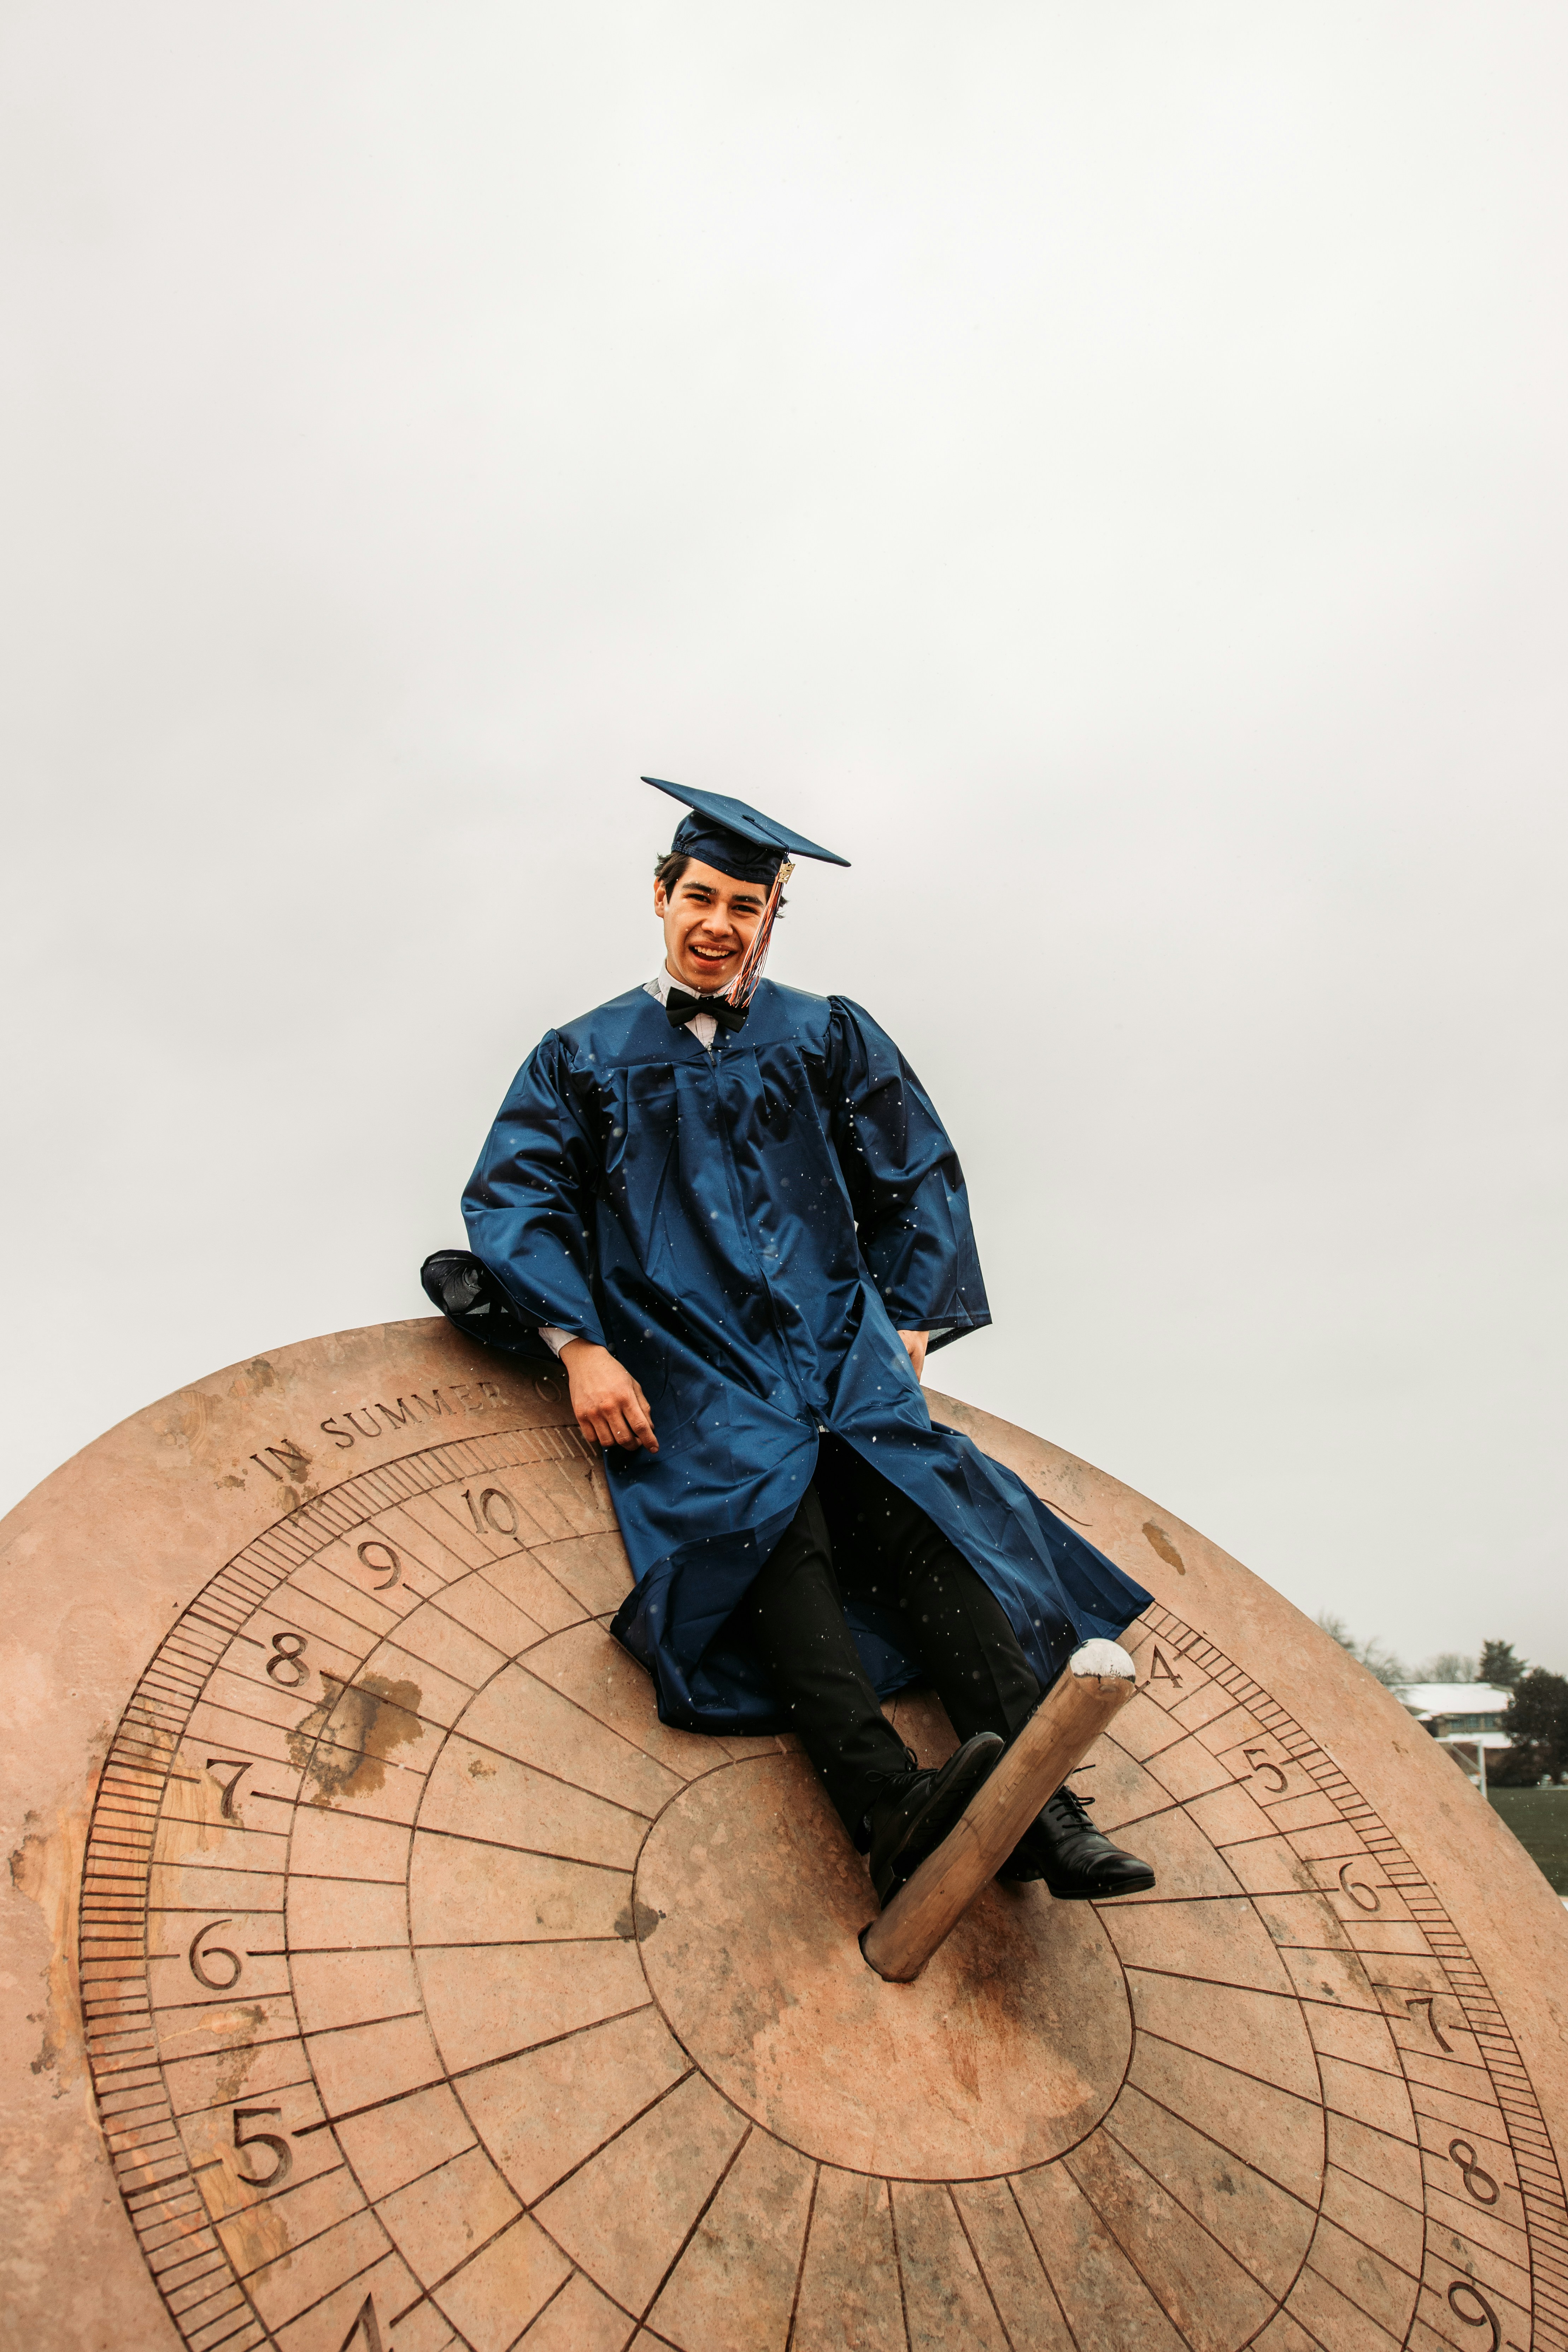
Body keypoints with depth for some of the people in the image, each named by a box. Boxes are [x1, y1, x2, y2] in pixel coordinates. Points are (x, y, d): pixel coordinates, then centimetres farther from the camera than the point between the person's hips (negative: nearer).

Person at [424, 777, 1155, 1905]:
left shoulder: (828, 1038, 20)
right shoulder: (584, 1057, 17)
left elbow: (917, 1179, 20)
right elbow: (517, 1198, 6)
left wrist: (908, 1323, 6)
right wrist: (581, 1348, -10)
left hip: (836, 1337, 2)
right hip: (687, 1356, -1)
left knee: (914, 1506, -27)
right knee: (764, 1517, -31)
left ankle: (1041, 1810, -34)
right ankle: (891, 1808, -44)